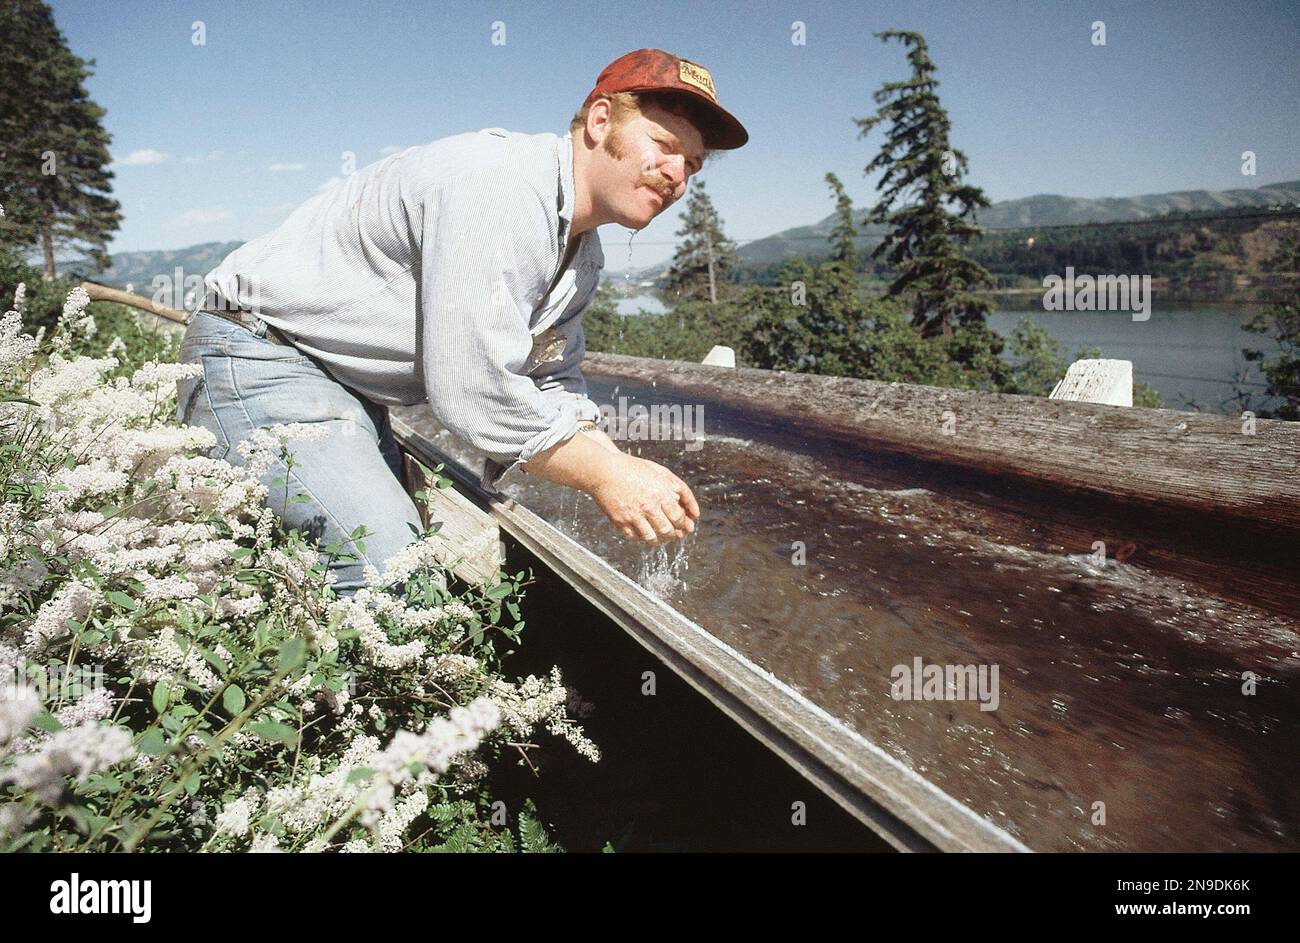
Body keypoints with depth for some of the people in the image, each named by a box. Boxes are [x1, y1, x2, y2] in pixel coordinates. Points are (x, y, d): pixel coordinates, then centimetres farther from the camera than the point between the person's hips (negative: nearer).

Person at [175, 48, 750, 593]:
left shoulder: (583, 255, 7)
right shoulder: (499, 187, -26)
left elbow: (551, 384, 7)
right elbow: (473, 391, -30)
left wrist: (621, 466, -12)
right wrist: (604, 474, -20)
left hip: (348, 391, 10)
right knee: (389, 574, -24)